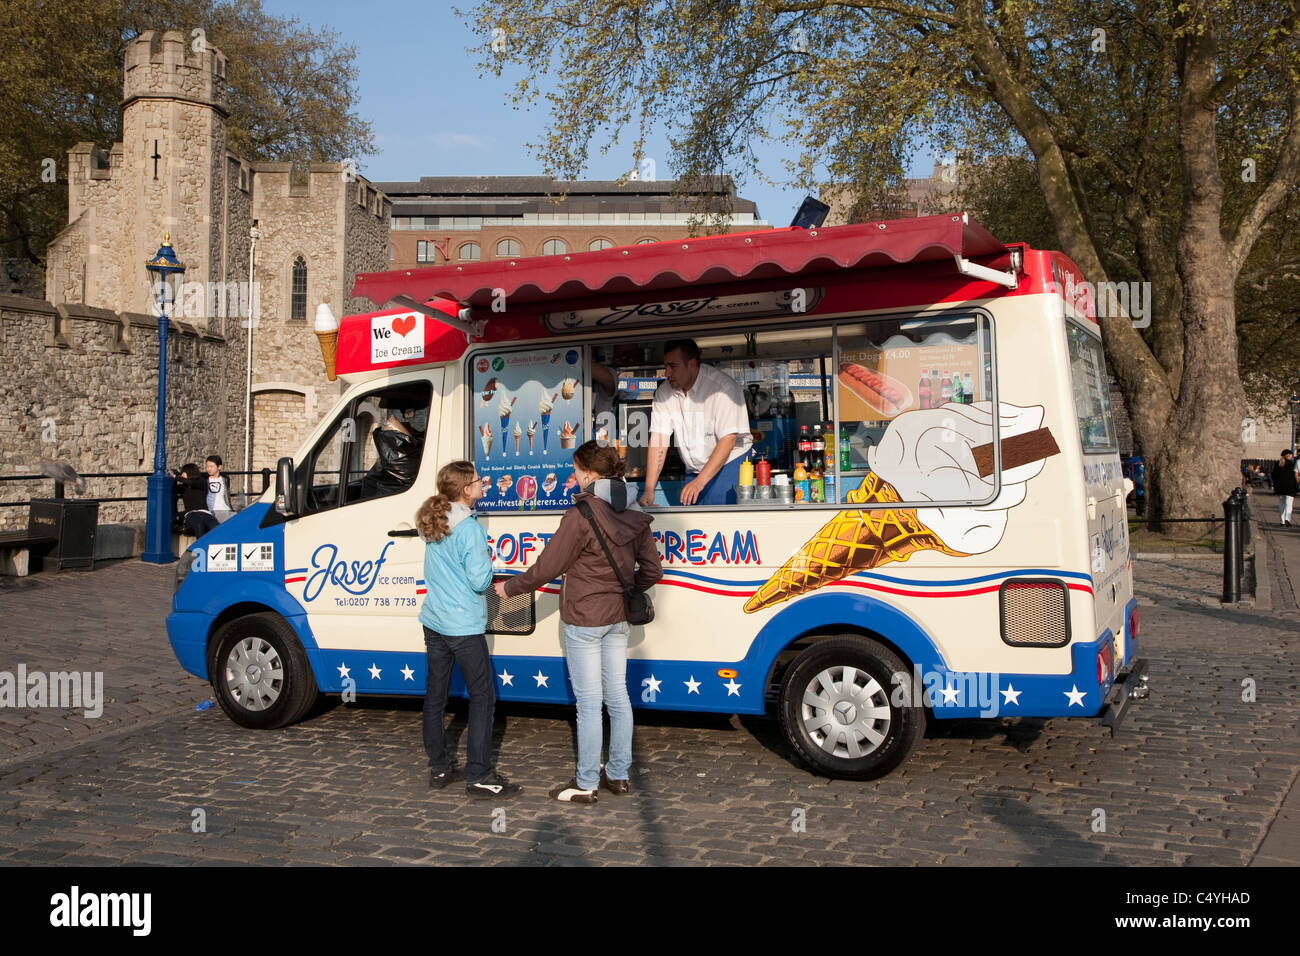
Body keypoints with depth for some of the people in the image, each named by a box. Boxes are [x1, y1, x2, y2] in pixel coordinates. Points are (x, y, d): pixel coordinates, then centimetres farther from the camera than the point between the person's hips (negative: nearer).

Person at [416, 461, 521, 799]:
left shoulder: (431, 524, 6)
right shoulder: (469, 529, -18)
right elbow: (480, 581, -18)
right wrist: (488, 559, 0)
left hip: (433, 623, 8)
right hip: (464, 626, -8)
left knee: (435, 695, 14)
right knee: (482, 698, 0)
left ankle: (438, 768, 24)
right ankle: (479, 777, 1)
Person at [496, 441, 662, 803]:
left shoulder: (581, 514, -19)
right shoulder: (634, 514, 4)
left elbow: (547, 567, -15)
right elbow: (652, 570, 7)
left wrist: (510, 587, 0)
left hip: (584, 619, -7)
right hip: (618, 617, 7)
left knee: (588, 701, 0)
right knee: (617, 695, 15)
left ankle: (586, 784, 10)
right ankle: (618, 774, 26)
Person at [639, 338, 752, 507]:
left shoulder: (723, 387, -18)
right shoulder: (664, 393, -1)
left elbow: (728, 440, -22)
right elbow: (658, 441, -5)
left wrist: (700, 481, -29)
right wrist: (649, 489, -15)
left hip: (729, 465, -5)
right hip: (694, 471, 5)